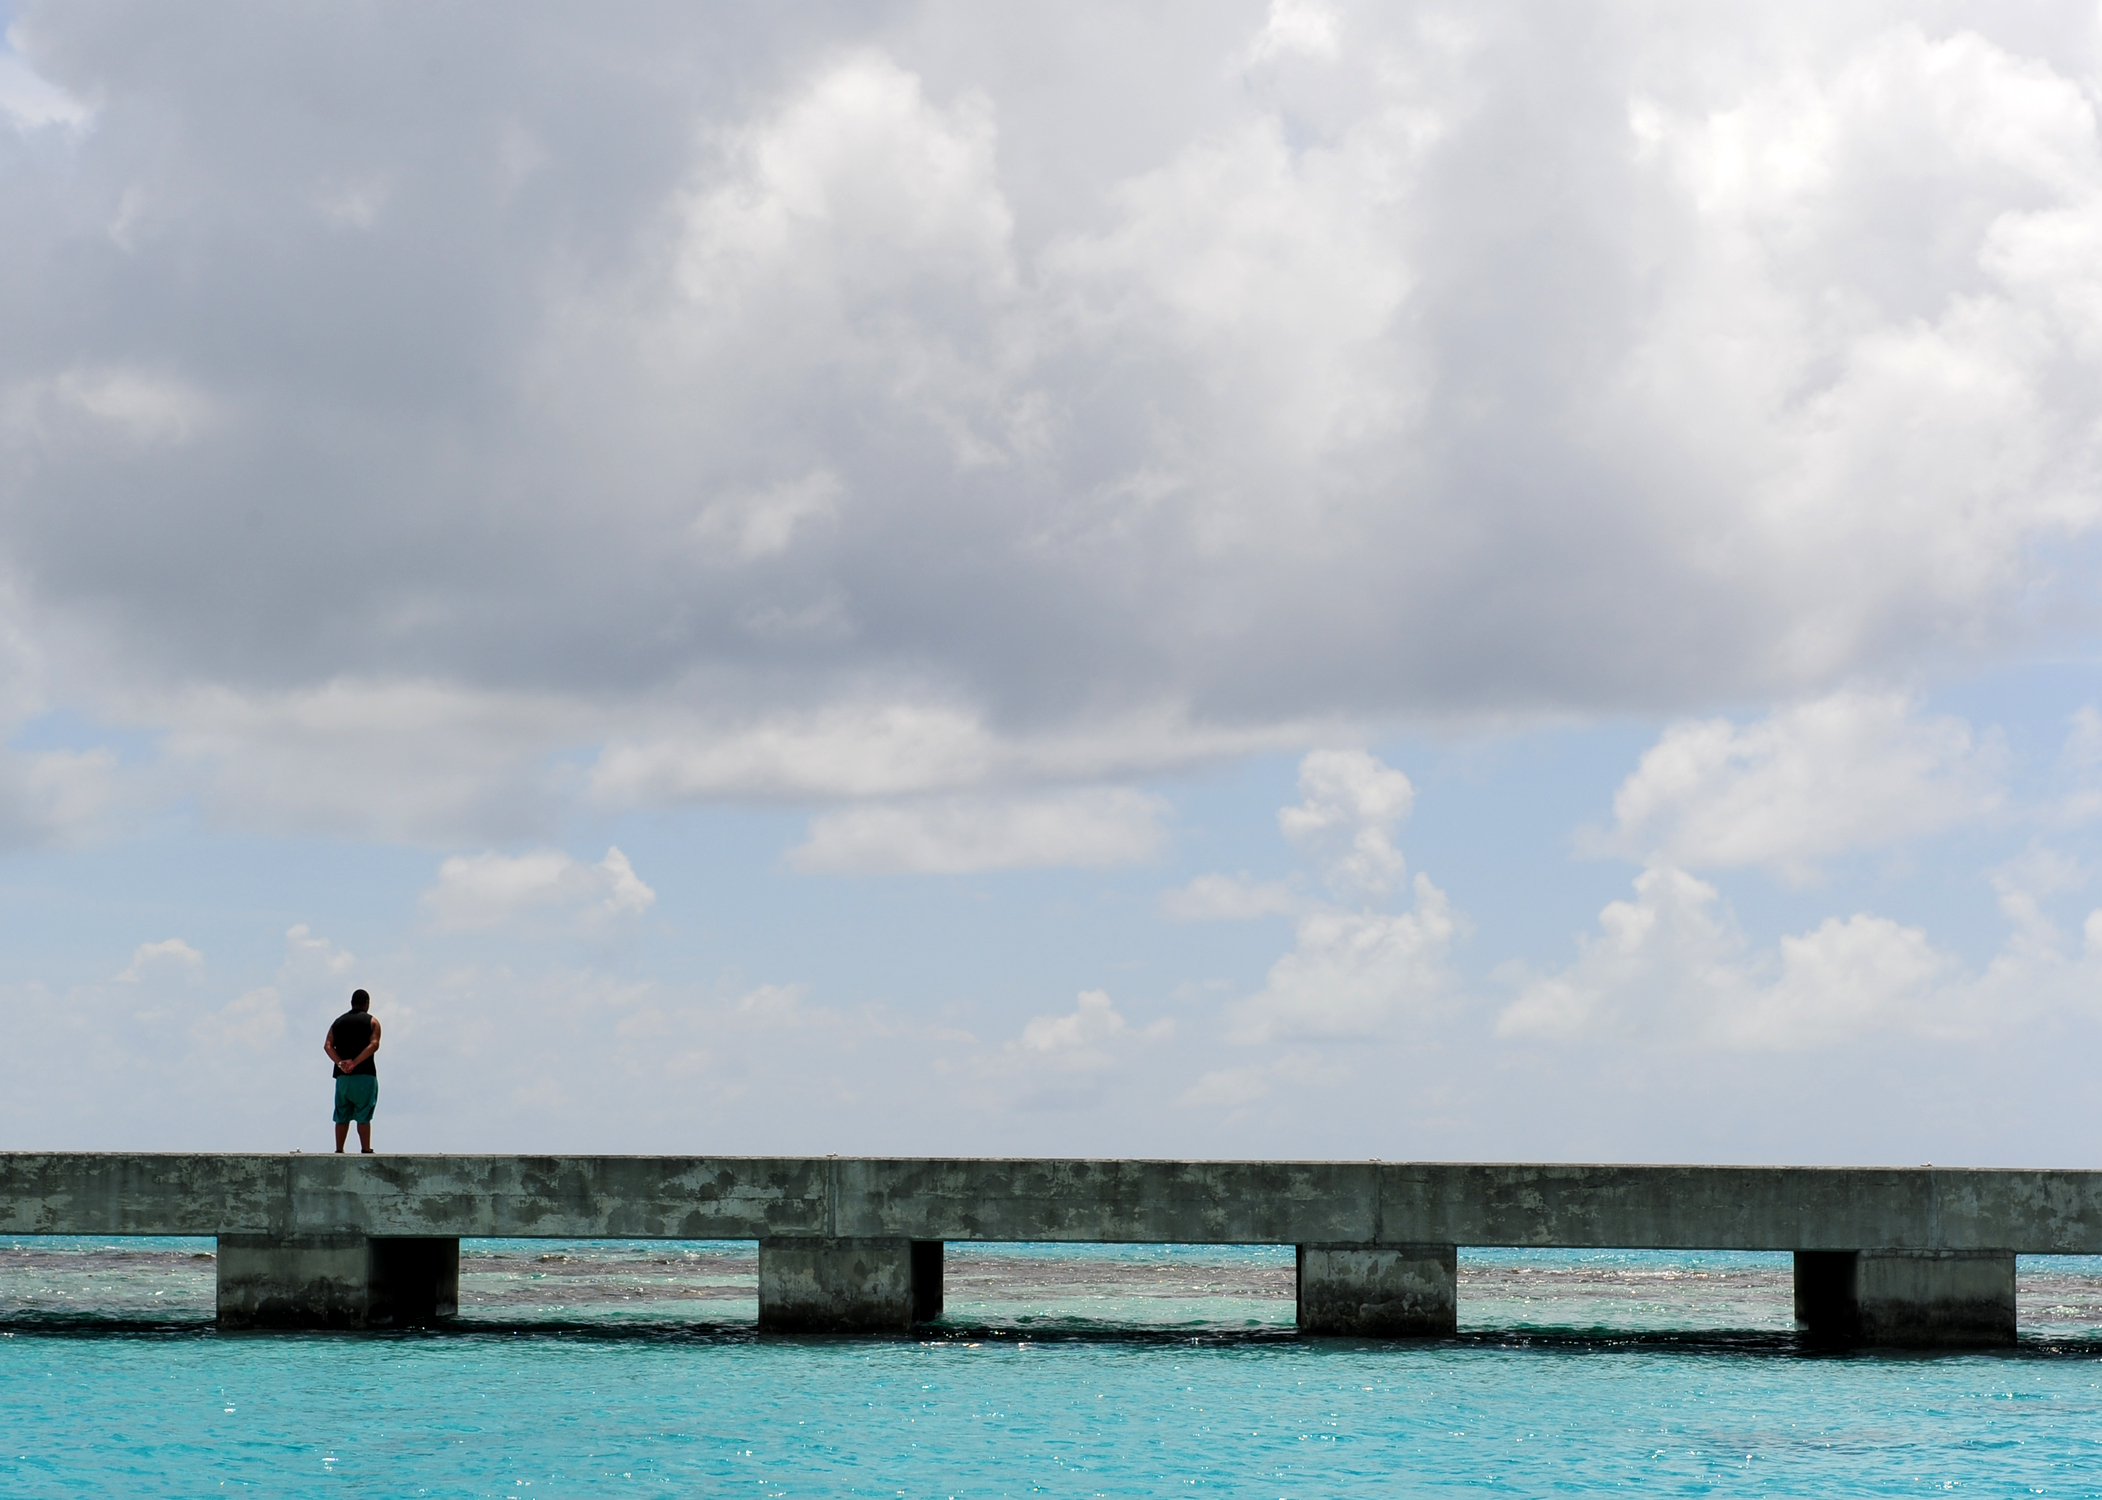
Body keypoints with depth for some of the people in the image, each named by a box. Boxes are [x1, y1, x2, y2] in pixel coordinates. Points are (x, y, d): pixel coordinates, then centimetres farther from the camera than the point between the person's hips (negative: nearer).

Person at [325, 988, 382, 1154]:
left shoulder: (338, 1022, 15)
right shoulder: (371, 1021, 4)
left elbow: (327, 1045, 1)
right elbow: (373, 1044, -12)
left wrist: (340, 1063, -11)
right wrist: (354, 1063, -17)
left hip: (342, 1076, 3)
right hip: (364, 1075, -3)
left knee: (342, 1115, 9)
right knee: (363, 1116, -3)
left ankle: (339, 1151, 7)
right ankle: (366, 1151, -7)